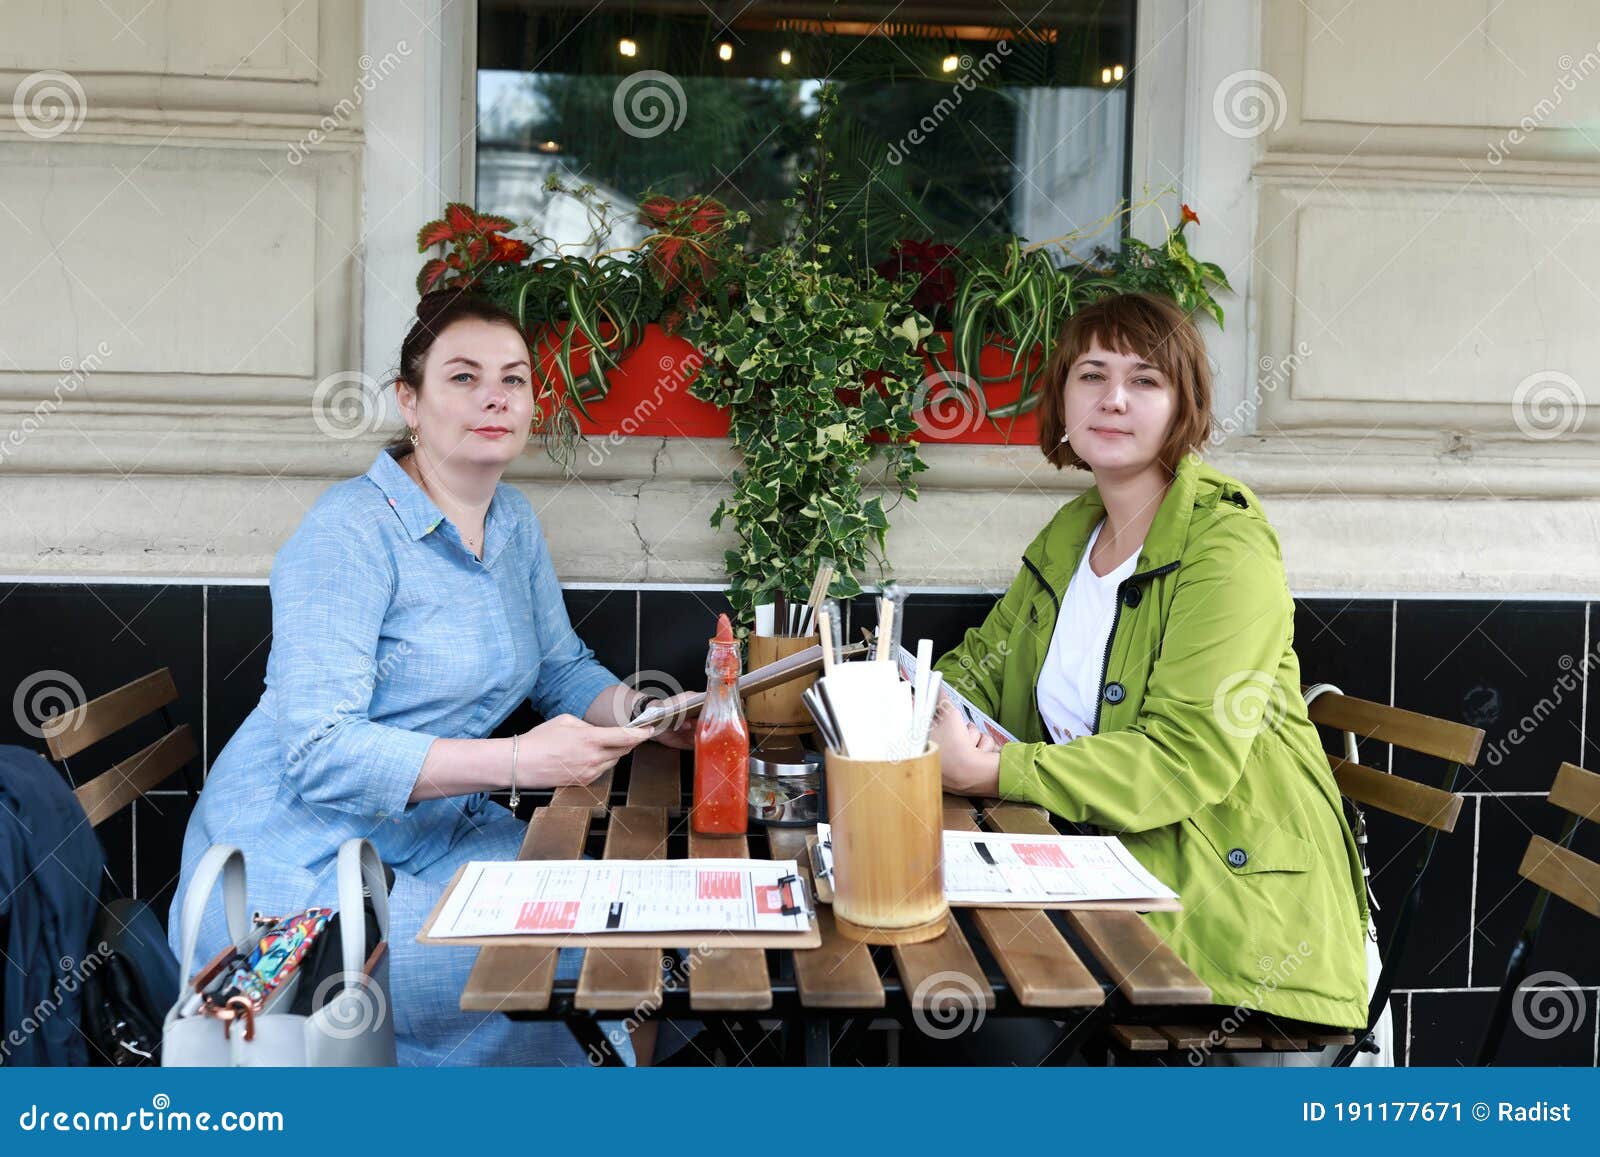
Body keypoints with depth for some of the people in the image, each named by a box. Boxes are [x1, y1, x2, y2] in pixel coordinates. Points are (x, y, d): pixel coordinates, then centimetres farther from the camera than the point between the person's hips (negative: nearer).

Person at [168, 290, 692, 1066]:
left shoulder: (513, 521, 8)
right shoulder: (352, 530, -19)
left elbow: (562, 666, 18)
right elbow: (320, 754, -26)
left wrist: (635, 713, -6)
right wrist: (518, 761, -32)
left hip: (434, 829, 8)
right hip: (302, 863, -8)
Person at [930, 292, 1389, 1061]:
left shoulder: (1227, 550, -13)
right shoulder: (1069, 534, 12)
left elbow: (1188, 760, -22)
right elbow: (987, 660, 20)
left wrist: (999, 770, -28)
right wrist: (923, 713, -4)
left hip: (1233, 898, -7)